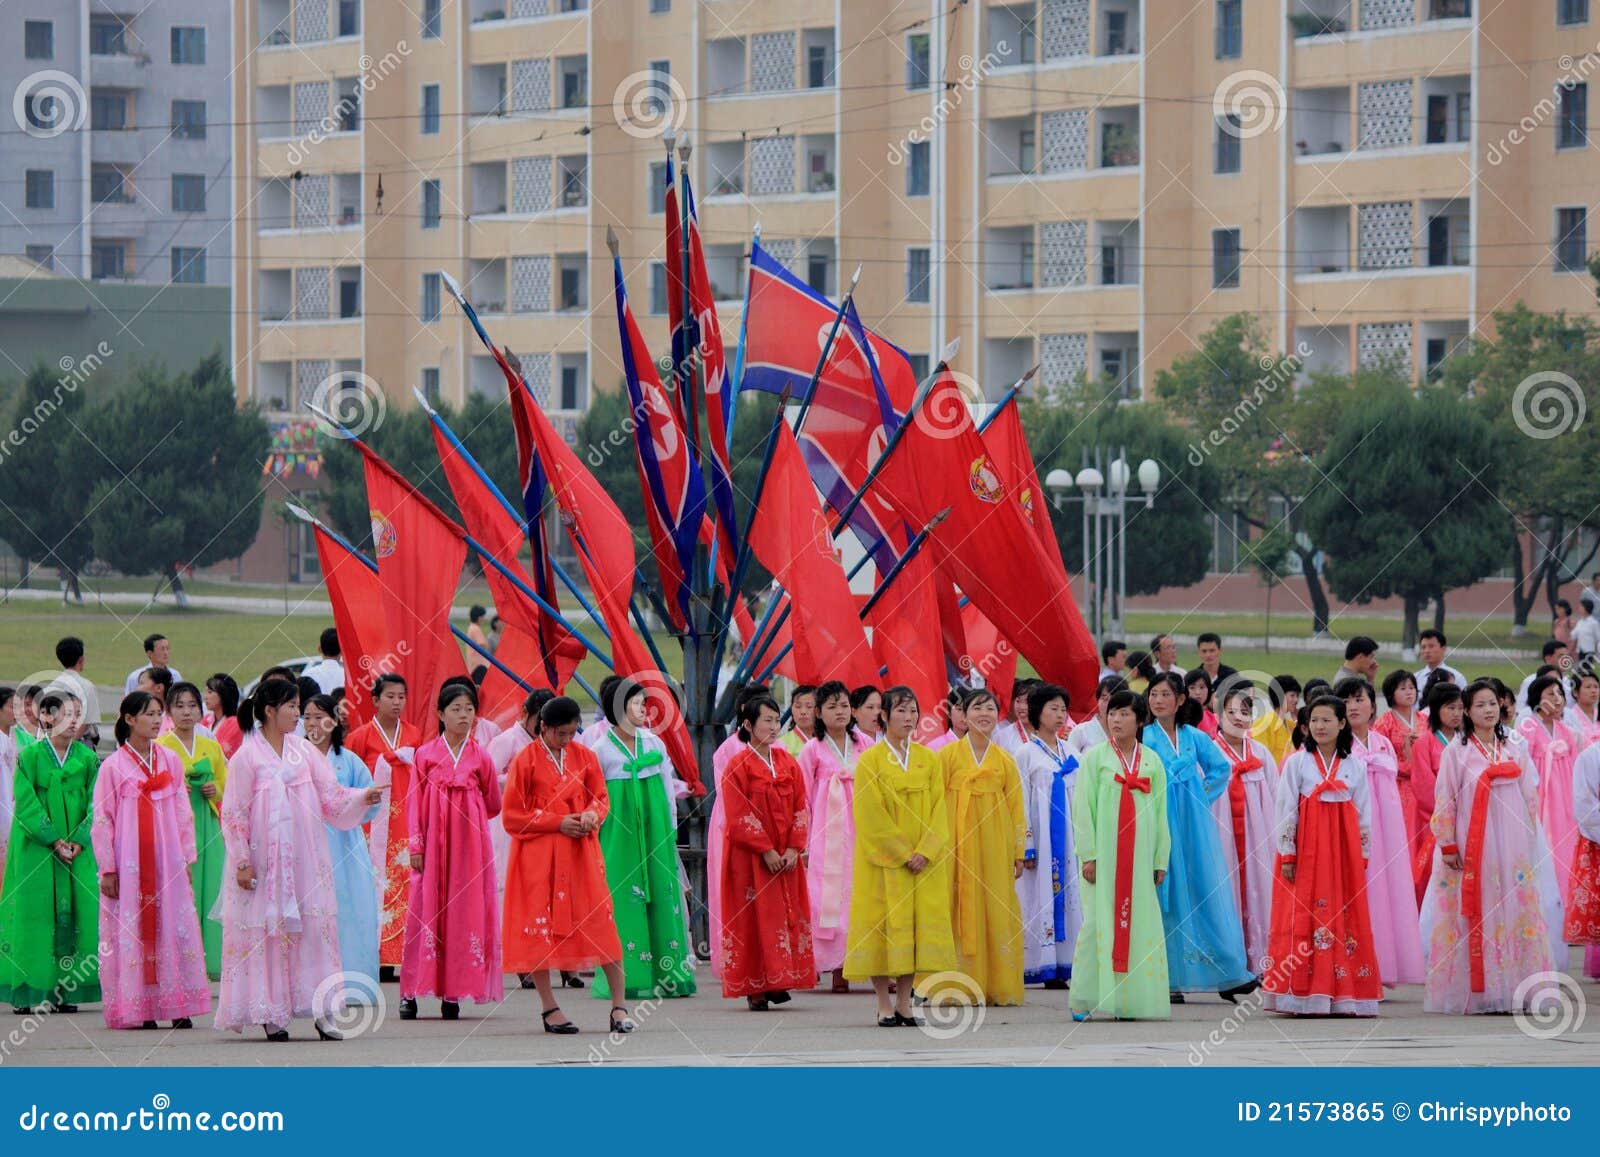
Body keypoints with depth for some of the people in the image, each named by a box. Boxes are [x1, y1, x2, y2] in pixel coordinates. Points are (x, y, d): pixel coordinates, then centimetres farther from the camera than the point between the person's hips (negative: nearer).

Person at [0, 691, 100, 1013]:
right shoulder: (29, 756, -2)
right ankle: (27, 991, -1)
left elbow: (94, 804, 2)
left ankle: (66, 991, 3)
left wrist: (78, 841, -12)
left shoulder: (87, 758, 7)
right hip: (35, 850, -3)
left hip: (78, 850, 3)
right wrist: (54, 840, -16)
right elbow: (27, 804, -8)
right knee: (34, 912, -4)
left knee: (74, 913, -1)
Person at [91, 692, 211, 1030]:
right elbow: (102, 821, 0)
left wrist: (187, 859, 9)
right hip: (128, 862, -3)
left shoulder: (170, 760, 9)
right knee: (132, 931, -3)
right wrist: (107, 869, -4)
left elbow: (183, 813, 13)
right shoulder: (113, 767, 0)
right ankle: (138, 1010, 1)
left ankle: (177, 1008, 0)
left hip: (167, 860, 3)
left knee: (173, 927, -2)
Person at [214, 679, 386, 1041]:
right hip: (265, 861, -4)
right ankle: (271, 1014, 3)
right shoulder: (247, 757, -3)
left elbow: (331, 797, 9)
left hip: (306, 859, 4)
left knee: (315, 928, -1)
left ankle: (322, 1010, 1)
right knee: (268, 932, -2)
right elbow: (234, 814, -3)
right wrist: (242, 861, -7)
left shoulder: (304, 751, 9)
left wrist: (363, 797, -8)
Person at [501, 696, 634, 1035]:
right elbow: (512, 816, -5)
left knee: (600, 921, -4)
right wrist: (558, 822, -13)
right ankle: (550, 1009, 8)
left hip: (581, 852, 3)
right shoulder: (526, 761, -4)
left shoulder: (583, 756, 7)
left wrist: (591, 814, -10)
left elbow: (601, 796, 14)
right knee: (539, 927, 0)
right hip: (539, 854, -3)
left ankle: (619, 1005, -1)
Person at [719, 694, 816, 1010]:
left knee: (787, 915, 3)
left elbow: (800, 809, 8)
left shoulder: (788, 763, 9)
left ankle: (777, 983, 9)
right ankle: (755, 988, -1)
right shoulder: (738, 766, -6)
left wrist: (793, 848, -5)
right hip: (749, 857, -5)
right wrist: (766, 850, -15)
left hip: (786, 857, 5)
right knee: (753, 918, -4)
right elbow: (738, 817, -10)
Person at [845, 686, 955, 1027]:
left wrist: (924, 852, -10)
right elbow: (871, 816, -8)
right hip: (883, 861, -4)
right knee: (883, 924, -5)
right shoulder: (870, 760, -3)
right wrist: (902, 854, -14)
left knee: (917, 924, 1)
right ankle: (885, 1006, 0)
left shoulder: (928, 759, 9)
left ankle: (904, 1003, 7)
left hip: (923, 862, 4)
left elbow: (939, 810, 4)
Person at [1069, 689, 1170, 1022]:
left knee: (1139, 923, -1)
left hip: (1140, 855, 3)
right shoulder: (1096, 757, 3)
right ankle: (1085, 1000, -6)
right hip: (1104, 853, -3)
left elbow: (1161, 812, 12)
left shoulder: (1152, 762, 11)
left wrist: (1161, 860, 7)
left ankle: (1131, 1000, 3)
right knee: (1098, 922, -8)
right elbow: (1082, 807, -1)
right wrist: (1087, 854, -10)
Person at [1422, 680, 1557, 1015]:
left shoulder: (1515, 751, 11)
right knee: (1474, 919, -5)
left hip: (1512, 847, 3)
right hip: (1470, 847, -3)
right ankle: (1475, 992, -3)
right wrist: (1448, 846, -7)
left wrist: (1530, 843, 8)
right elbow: (1445, 802, -2)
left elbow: (1531, 799, 13)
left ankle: (1514, 991, 4)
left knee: (1515, 913, 1)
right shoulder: (1456, 752, 1)